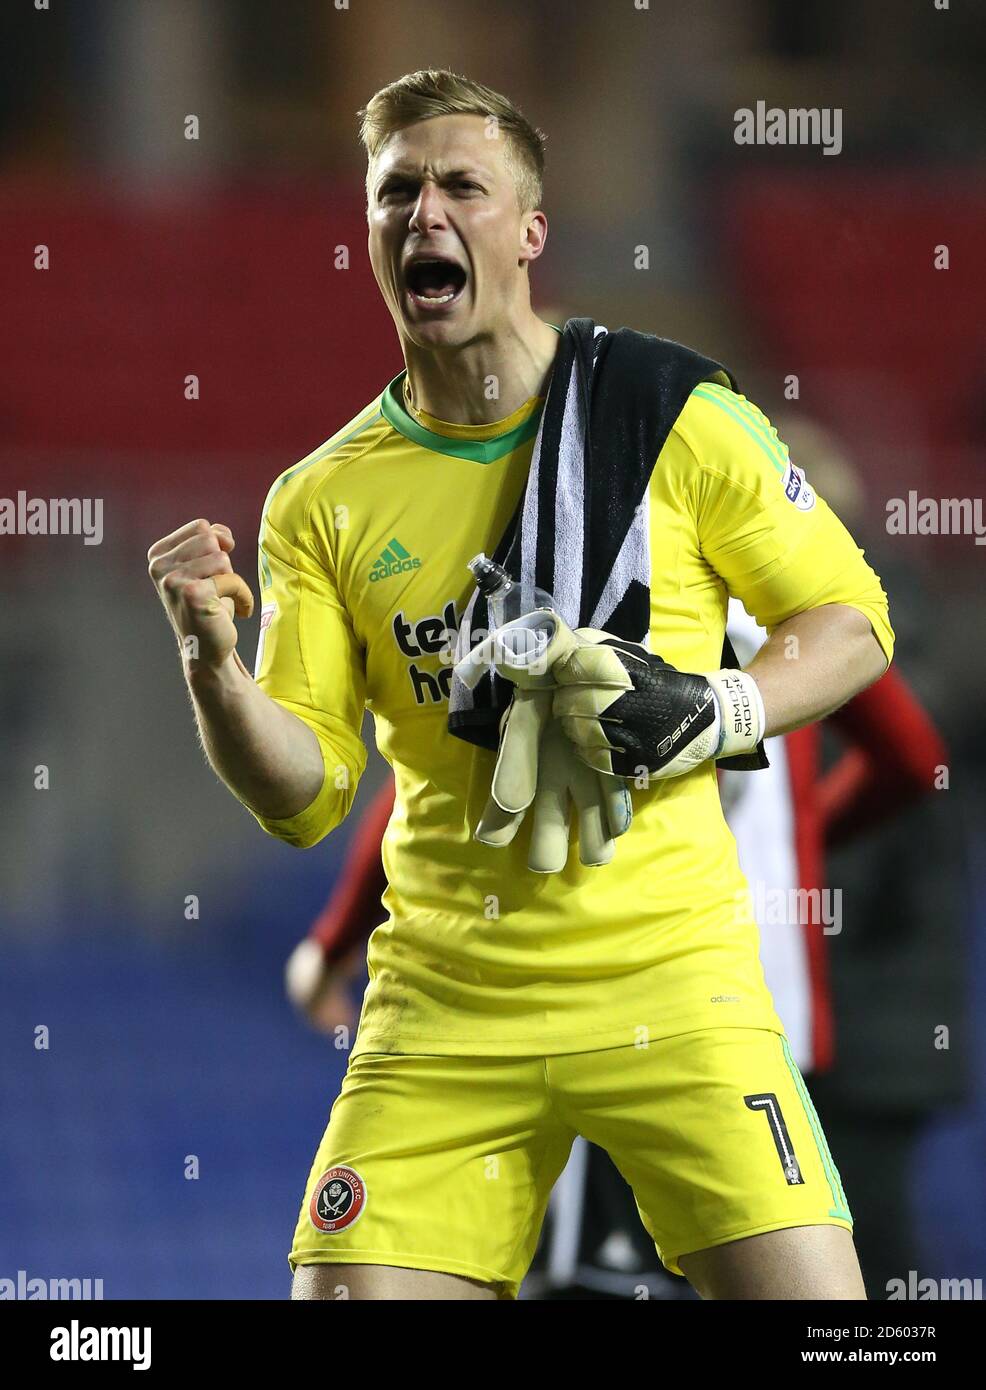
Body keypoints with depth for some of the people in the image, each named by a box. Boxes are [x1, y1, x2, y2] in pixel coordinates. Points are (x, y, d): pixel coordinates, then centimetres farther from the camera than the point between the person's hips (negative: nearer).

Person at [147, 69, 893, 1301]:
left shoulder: (674, 420, -1)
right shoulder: (324, 503, 5)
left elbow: (852, 622, 7)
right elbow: (304, 799, 3)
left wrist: (713, 715, -11)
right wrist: (214, 667, -15)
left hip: (669, 980, -2)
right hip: (444, 1011, 2)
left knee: (807, 1299, -14)